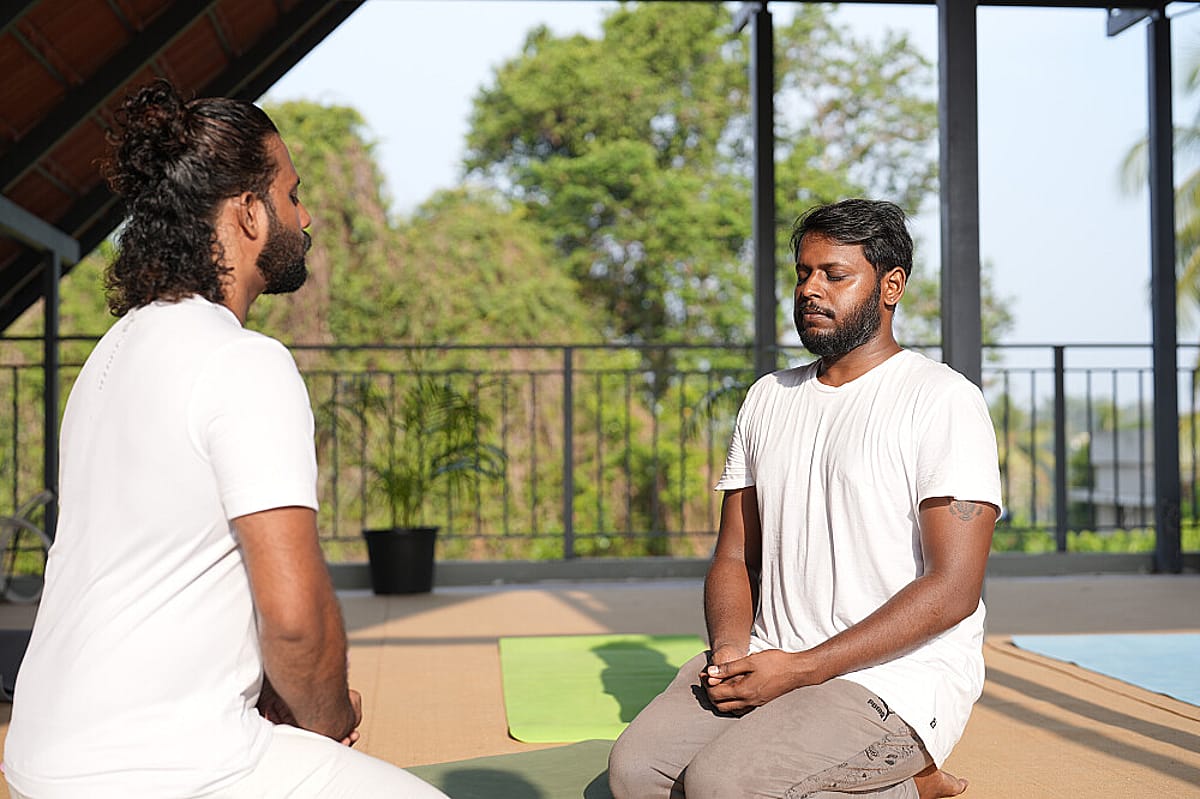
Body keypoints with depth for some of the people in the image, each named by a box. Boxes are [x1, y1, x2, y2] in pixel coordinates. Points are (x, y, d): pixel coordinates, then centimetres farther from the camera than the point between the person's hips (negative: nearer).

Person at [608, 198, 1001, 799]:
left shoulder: (942, 400, -7)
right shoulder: (767, 399, 14)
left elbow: (952, 589, -15)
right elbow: (734, 556, 14)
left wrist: (801, 668, -18)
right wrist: (730, 649, -8)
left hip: (896, 678, -6)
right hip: (771, 662, 7)